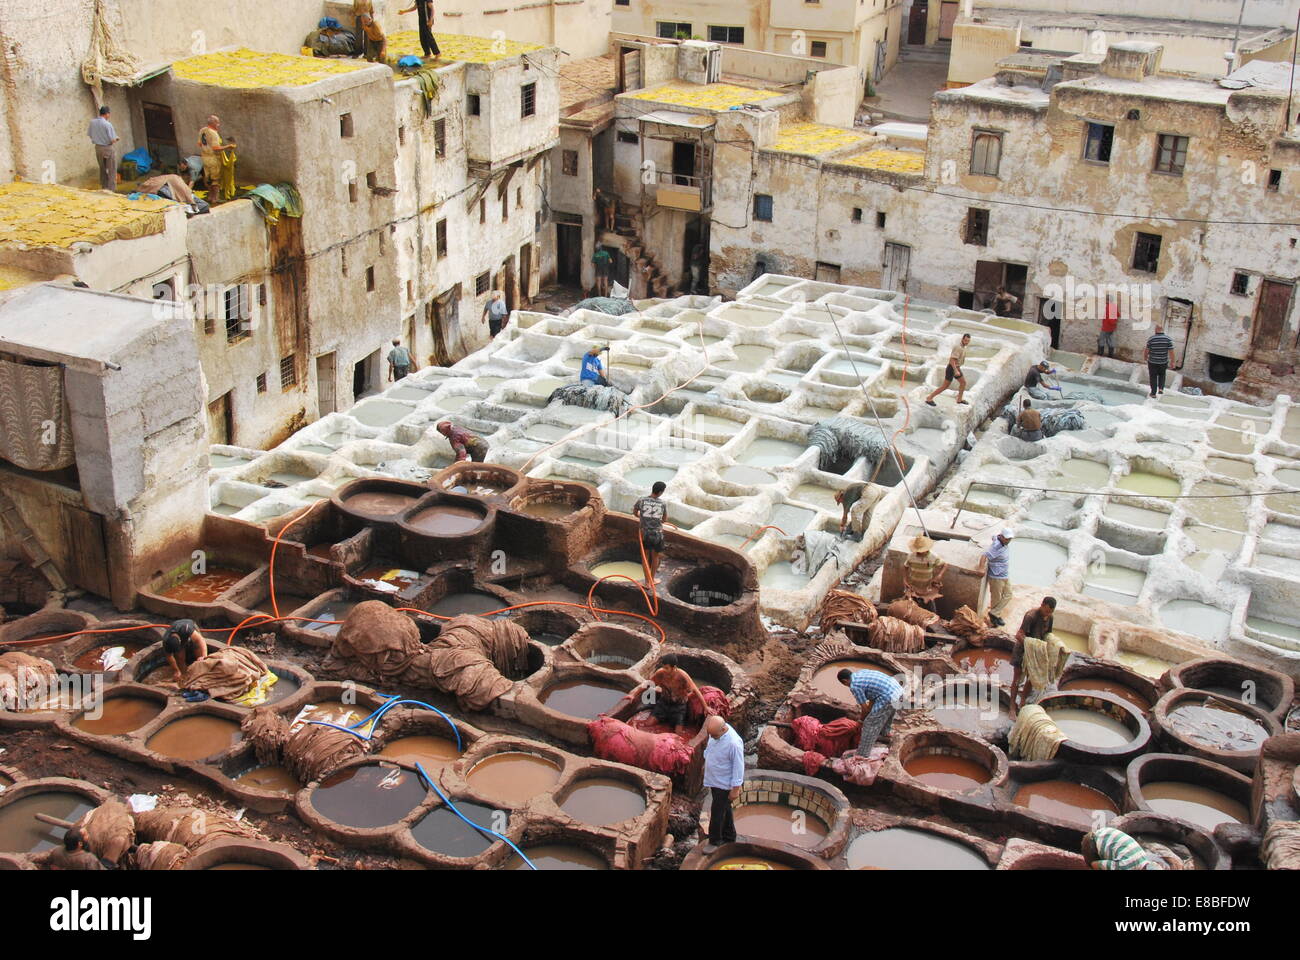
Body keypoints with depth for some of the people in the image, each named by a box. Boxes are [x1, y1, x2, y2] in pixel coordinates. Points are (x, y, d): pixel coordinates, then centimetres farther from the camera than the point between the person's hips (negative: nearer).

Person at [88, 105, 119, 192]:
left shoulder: (92, 122, -3)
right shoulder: (108, 124, -20)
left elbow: (89, 134, 7)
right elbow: (112, 140, -19)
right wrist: (117, 138, 3)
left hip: (98, 148, 6)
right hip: (108, 149, -6)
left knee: (102, 170, 21)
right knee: (112, 171, 5)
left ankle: (103, 188, 29)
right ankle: (111, 189, 5)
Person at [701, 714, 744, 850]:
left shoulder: (733, 743, -33)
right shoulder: (715, 731, -10)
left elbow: (738, 767, -24)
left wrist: (736, 789, -19)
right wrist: (706, 761, 24)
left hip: (724, 784, -8)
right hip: (713, 780, 8)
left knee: (717, 812, 2)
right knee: (724, 810, 22)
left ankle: (714, 841, 20)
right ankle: (729, 838, 37)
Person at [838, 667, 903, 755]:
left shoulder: (854, 686, -7)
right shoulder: (861, 672, 18)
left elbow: (865, 708, 0)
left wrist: (862, 718, 20)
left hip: (888, 697, -9)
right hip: (897, 687, 9)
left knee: (870, 724, 1)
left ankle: (862, 756, 5)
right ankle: (883, 734, 58)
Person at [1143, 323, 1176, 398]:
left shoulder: (1151, 338, -13)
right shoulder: (1168, 338, -10)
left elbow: (1147, 350, -5)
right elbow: (1171, 351, -10)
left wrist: (1145, 358, 14)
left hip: (1152, 362, -1)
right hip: (1164, 362, 1)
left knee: (1153, 377, 13)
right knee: (1162, 375, 25)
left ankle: (1153, 393, 19)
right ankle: (1161, 389, 13)